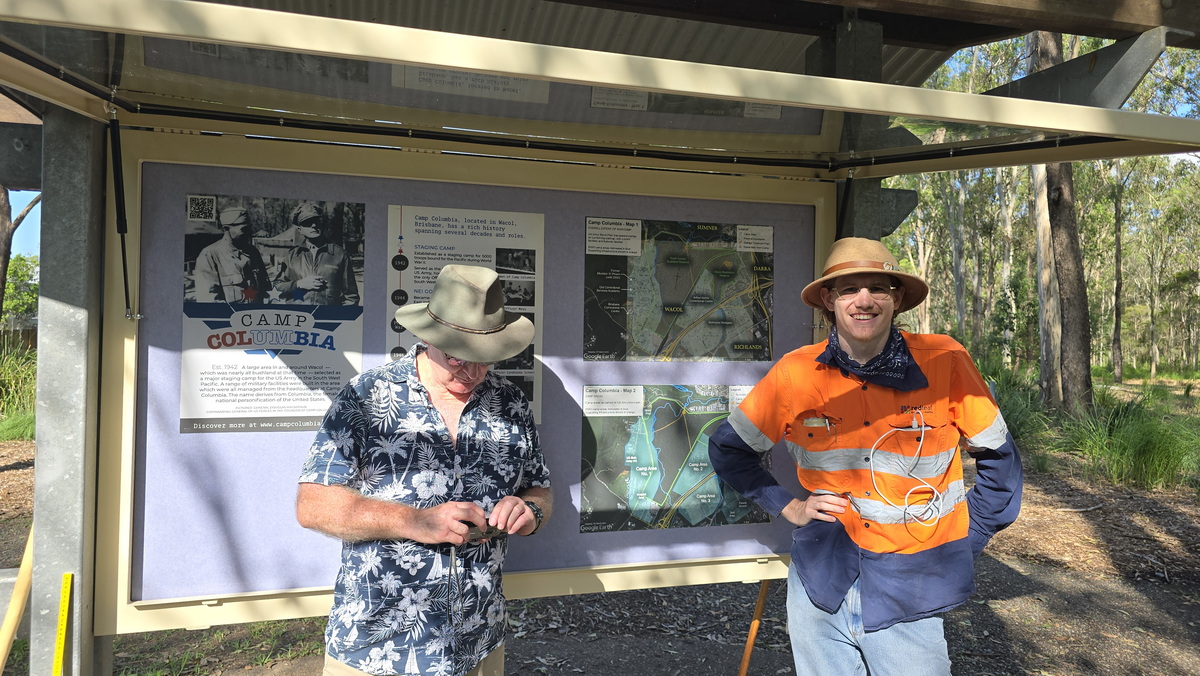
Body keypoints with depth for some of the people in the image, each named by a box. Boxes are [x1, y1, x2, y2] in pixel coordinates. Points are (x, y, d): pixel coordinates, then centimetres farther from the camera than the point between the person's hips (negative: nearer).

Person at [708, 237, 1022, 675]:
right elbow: (727, 448, 5)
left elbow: (999, 460, 3)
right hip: (820, 589, 1)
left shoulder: (944, 361, -10)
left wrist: (963, 543, 2)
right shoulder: (797, 373, -9)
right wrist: (788, 507, -2)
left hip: (907, 600, -1)